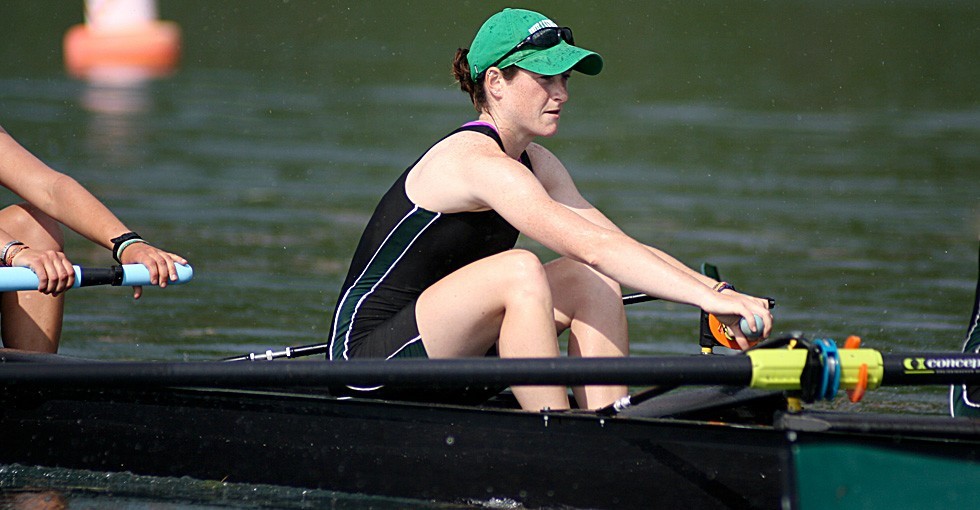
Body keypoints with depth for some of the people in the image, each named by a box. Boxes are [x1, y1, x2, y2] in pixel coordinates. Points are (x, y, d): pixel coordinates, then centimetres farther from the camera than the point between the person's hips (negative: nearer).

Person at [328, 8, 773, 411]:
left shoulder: (535, 163, 9)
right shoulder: (477, 160, -21)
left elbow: (620, 246, 3)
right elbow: (591, 246, -30)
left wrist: (717, 293, -11)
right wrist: (709, 295, -34)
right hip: (367, 351, -9)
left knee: (593, 282, -4)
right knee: (521, 270, -30)